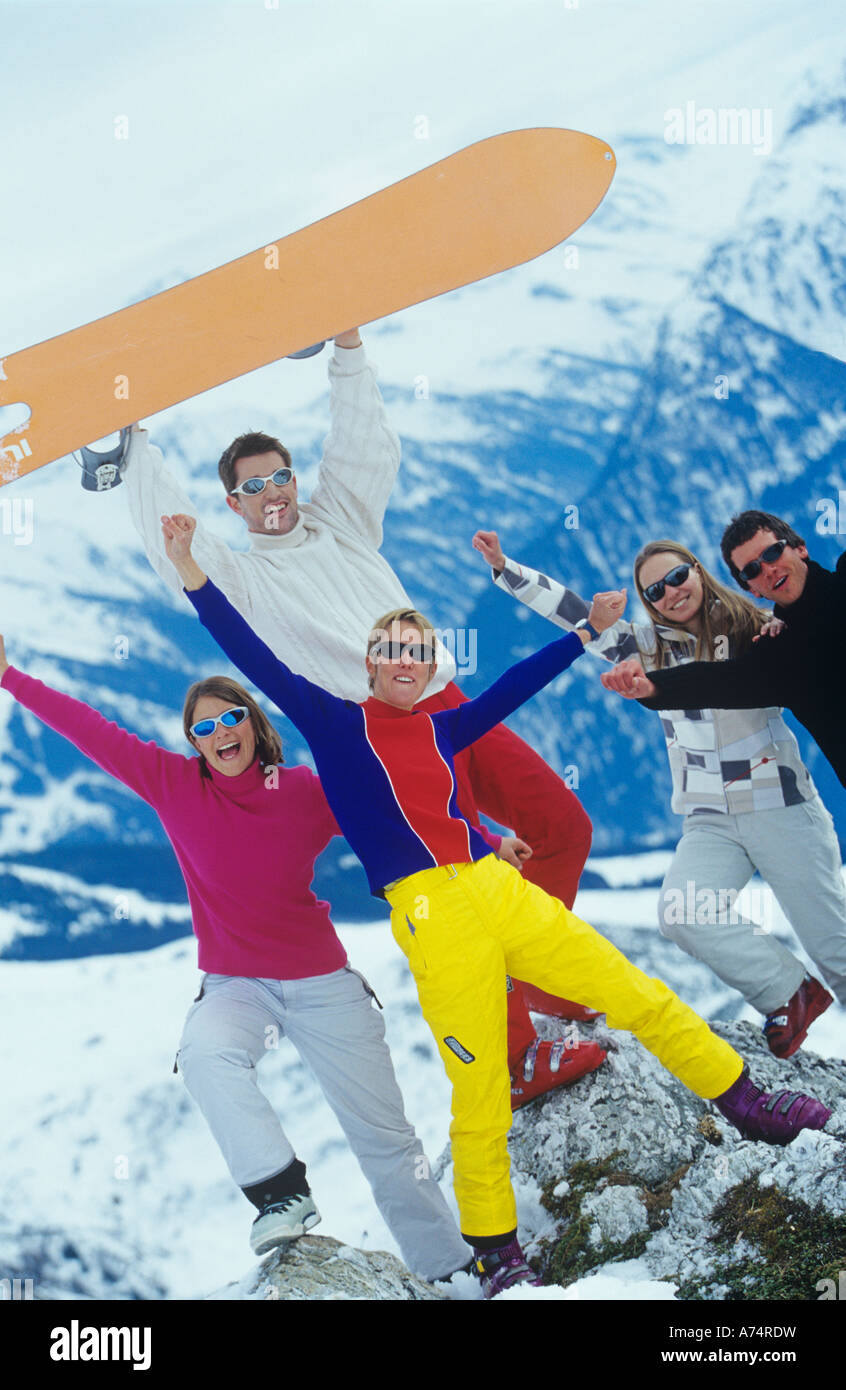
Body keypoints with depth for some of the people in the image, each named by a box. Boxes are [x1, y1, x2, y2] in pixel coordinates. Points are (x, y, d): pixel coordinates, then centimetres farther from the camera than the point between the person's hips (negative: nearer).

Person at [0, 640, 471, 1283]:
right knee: (204, 1050, -36)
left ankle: (450, 1267, 20)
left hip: (323, 982, 0)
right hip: (235, 984, 0)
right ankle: (282, 1192, -24)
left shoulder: (309, 792, -6)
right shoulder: (175, 785, -4)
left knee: (385, 1135, 5)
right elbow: (94, 732, -4)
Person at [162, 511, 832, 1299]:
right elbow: (256, 659, -1)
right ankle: (496, 1255, 14)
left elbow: (516, 685, 28)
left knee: (641, 999, 8)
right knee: (479, 1095, -5)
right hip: (433, 918, -5)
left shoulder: (441, 729, 18)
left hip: (506, 893, 5)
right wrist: (193, 575, -8)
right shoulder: (332, 724, 6)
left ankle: (751, 1107, 25)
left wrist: (585, 632, 33)